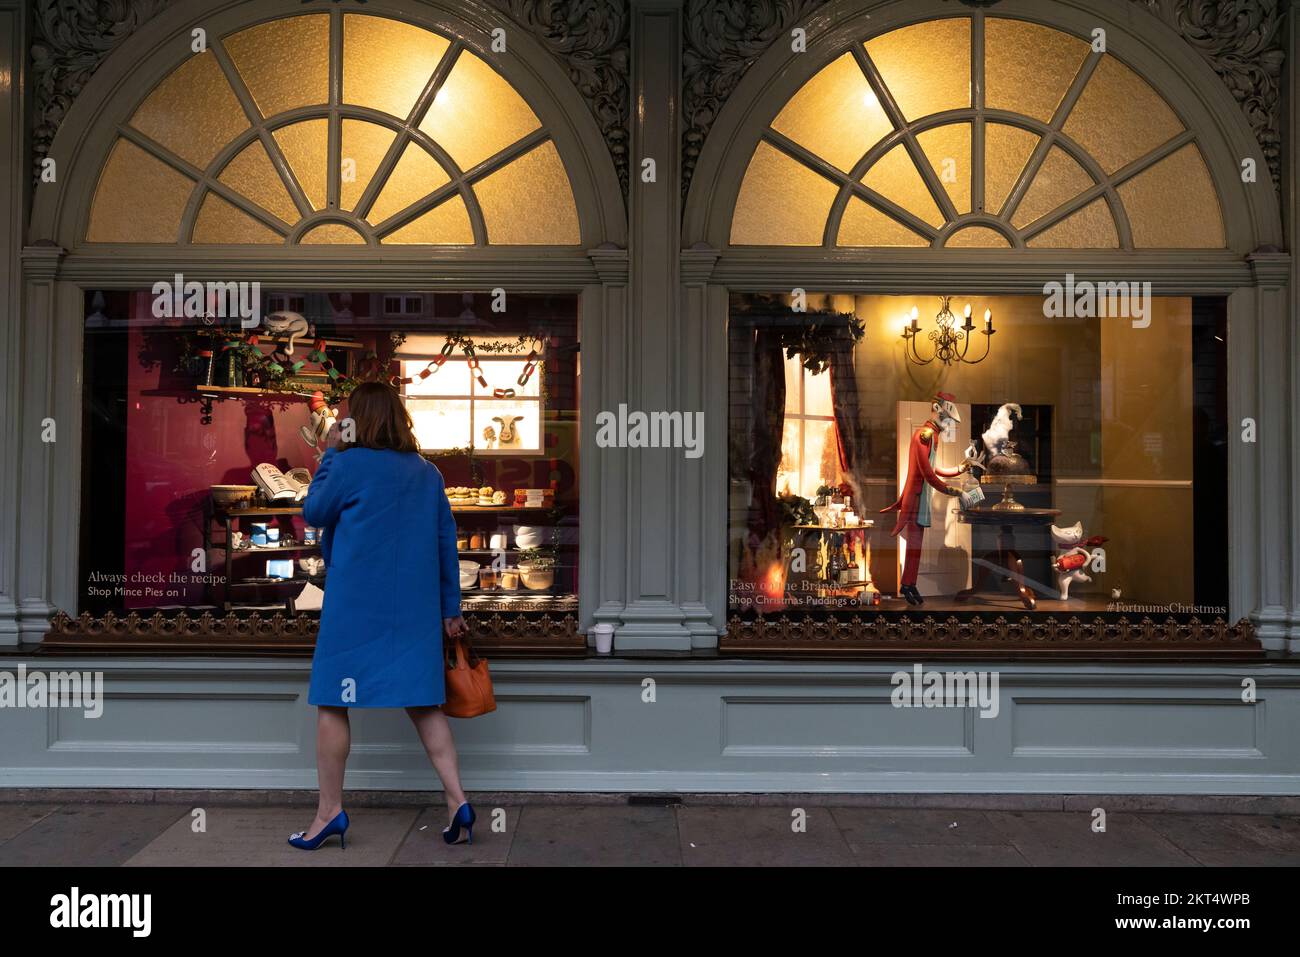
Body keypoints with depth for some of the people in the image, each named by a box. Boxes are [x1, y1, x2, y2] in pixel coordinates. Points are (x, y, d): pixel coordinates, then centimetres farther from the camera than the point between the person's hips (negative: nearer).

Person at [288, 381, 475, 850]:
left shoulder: (350, 464, -8)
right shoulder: (428, 472, 8)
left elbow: (313, 513, 4)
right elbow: (447, 541, 9)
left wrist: (330, 453, 9)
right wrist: (450, 608, 15)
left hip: (355, 605, -5)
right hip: (415, 607, 5)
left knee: (332, 702, 8)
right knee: (423, 700, 10)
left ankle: (330, 811, 14)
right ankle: (457, 800, 4)